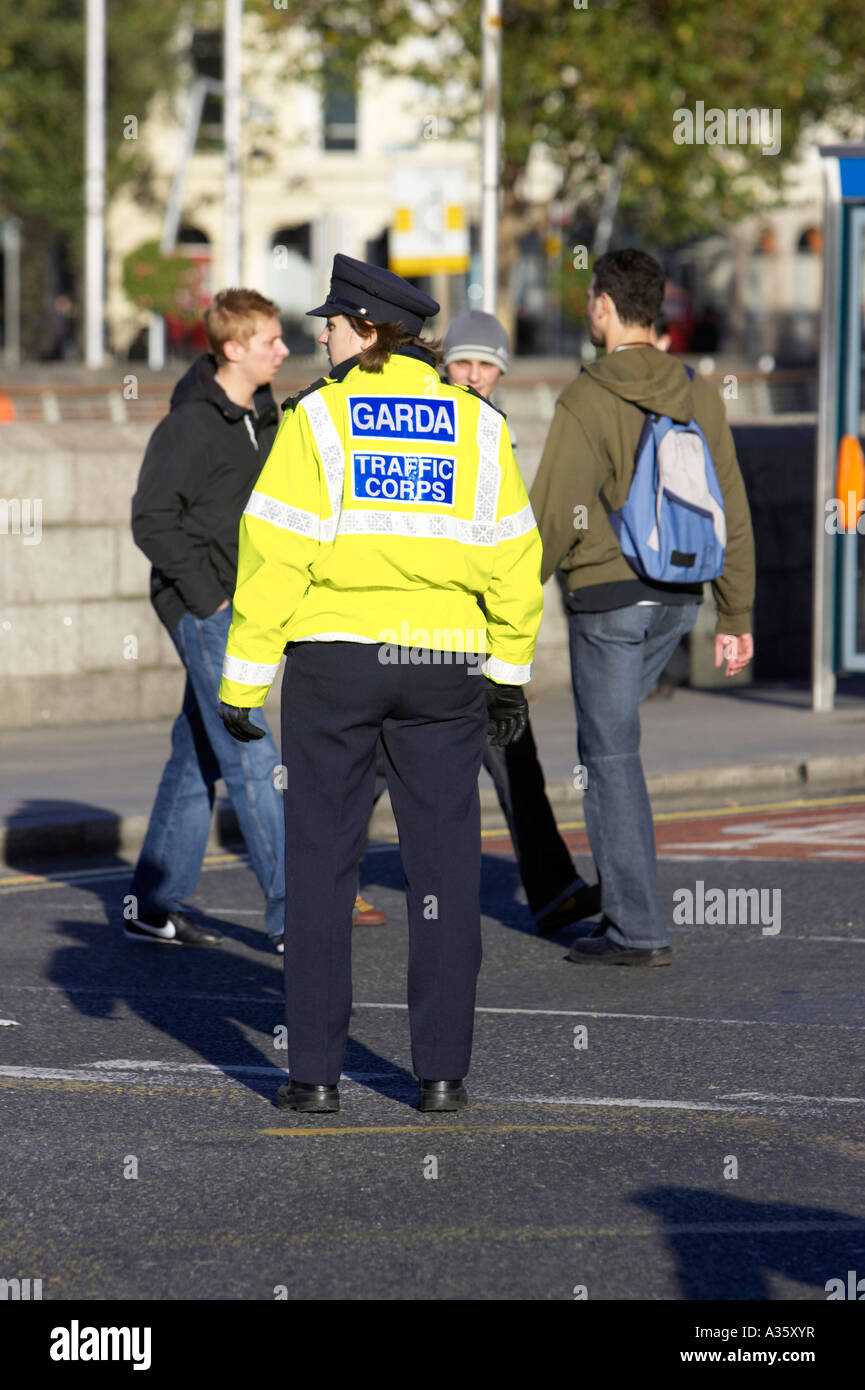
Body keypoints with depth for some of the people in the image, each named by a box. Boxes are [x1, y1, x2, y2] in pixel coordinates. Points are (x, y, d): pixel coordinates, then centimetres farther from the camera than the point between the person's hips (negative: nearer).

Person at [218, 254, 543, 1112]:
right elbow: (513, 560, 8)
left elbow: (274, 557, -8)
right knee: (441, 865, 8)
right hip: (441, 669, 2)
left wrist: (242, 680, -4)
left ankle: (316, 1071, 3)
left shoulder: (318, 417, -5)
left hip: (334, 660, -2)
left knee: (321, 864, 4)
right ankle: (442, 1071, 6)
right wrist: (509, 674, 18)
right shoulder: (475, 425, 6)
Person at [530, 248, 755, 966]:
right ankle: (621, 897, 21)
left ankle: (638, 928, 0)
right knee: (611, 739, 21)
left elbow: (554, 517, -14)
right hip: (678, 597, 7)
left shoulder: (589, 401, -13)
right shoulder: (698, 395, 6)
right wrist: (736, 616, 14)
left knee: (612, 755, 0)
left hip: (608, 595, -7)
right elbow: (731, 511, 8)